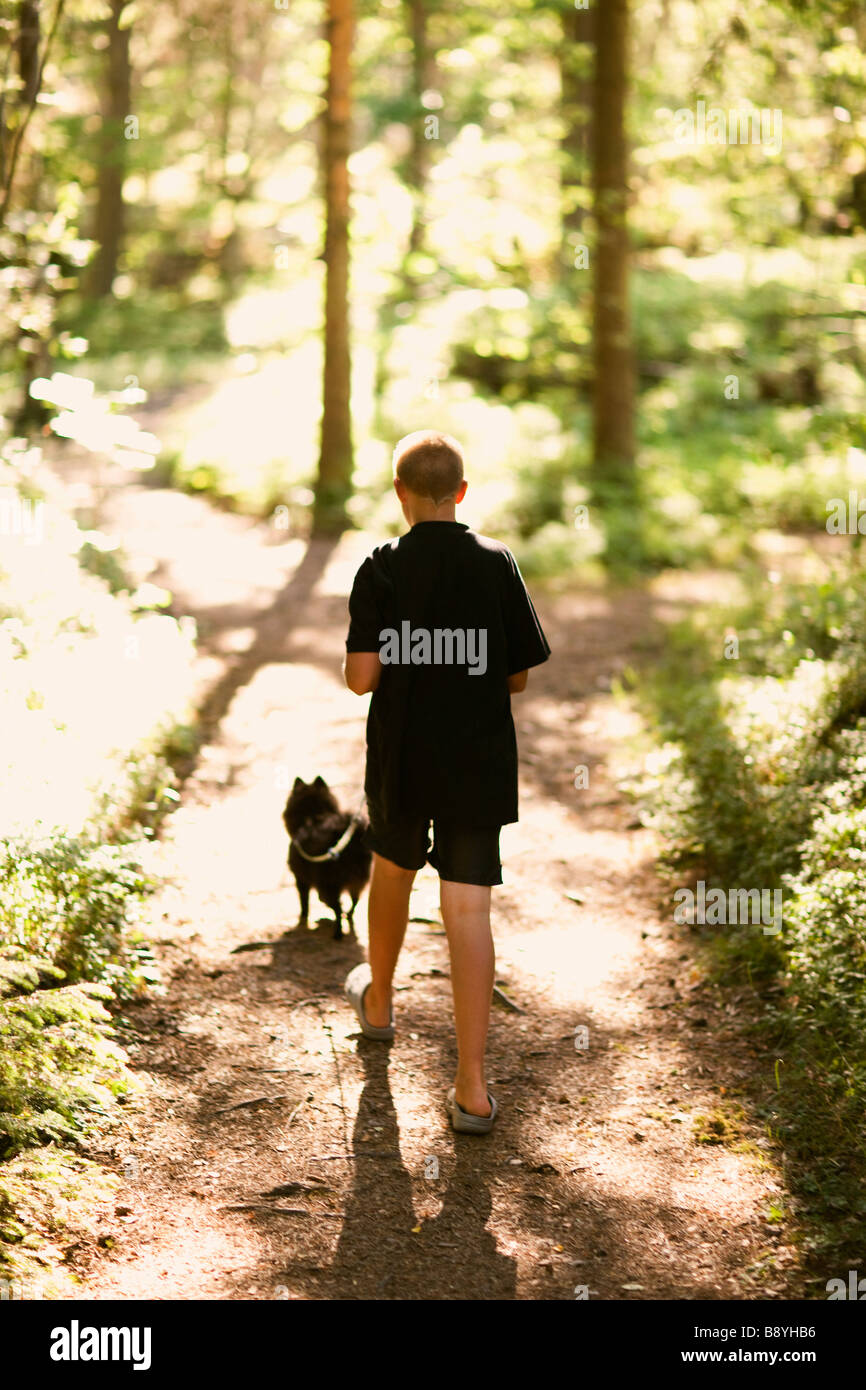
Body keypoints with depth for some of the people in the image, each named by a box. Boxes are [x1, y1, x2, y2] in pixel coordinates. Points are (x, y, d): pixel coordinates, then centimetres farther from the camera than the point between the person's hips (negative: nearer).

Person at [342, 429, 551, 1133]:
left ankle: (378, 998, 50)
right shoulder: (497, 564, -3)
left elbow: (363, 675, -14)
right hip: (478, 764, 0)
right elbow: (518, 676, 0)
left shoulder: (382, 568, -7)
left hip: (401, 760, 0)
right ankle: (473, 1086, -6)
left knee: (393, 869, 25)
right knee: (468, 910, -2)